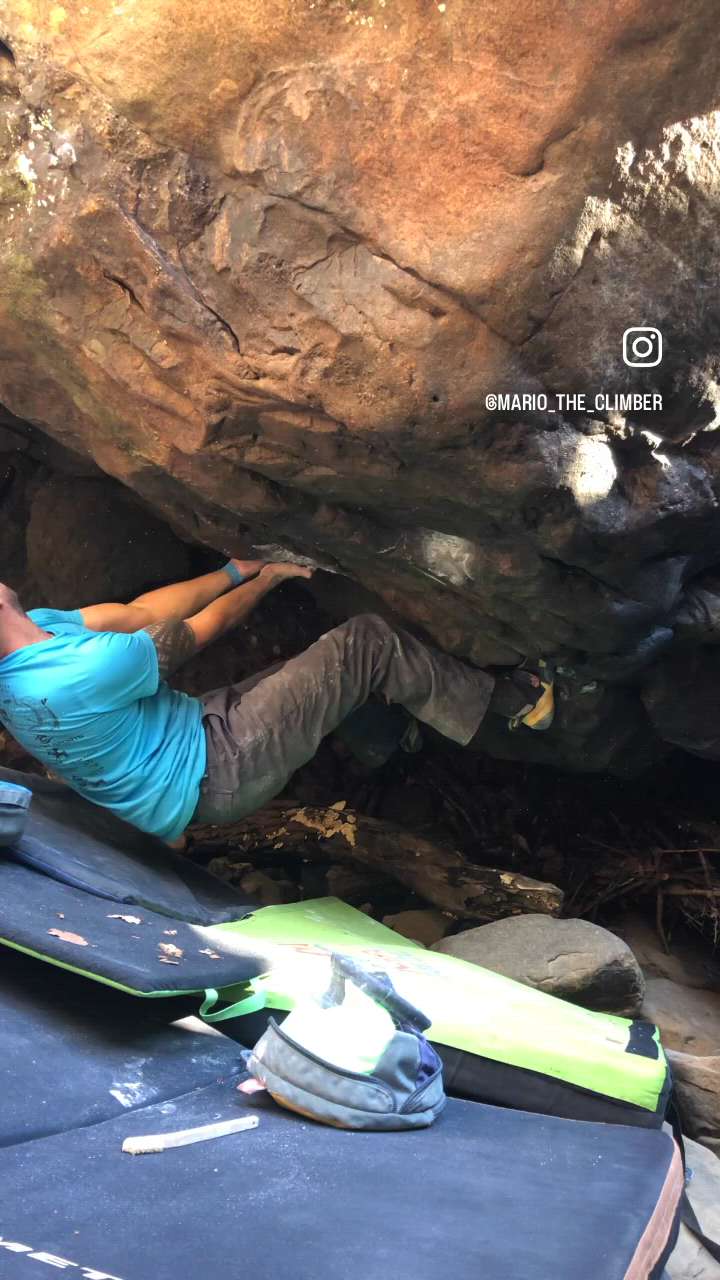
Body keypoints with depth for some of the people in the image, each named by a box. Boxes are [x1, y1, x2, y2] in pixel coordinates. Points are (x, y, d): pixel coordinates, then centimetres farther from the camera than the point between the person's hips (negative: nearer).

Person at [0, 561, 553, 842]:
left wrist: (239, 570, 3)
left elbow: (137, 612, 0)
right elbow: (201, 631, -13)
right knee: (367, 643, -7)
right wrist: (269, 576, 6)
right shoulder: (87, 670, -31)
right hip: (216, 769, -9)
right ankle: (509, 701, 11)